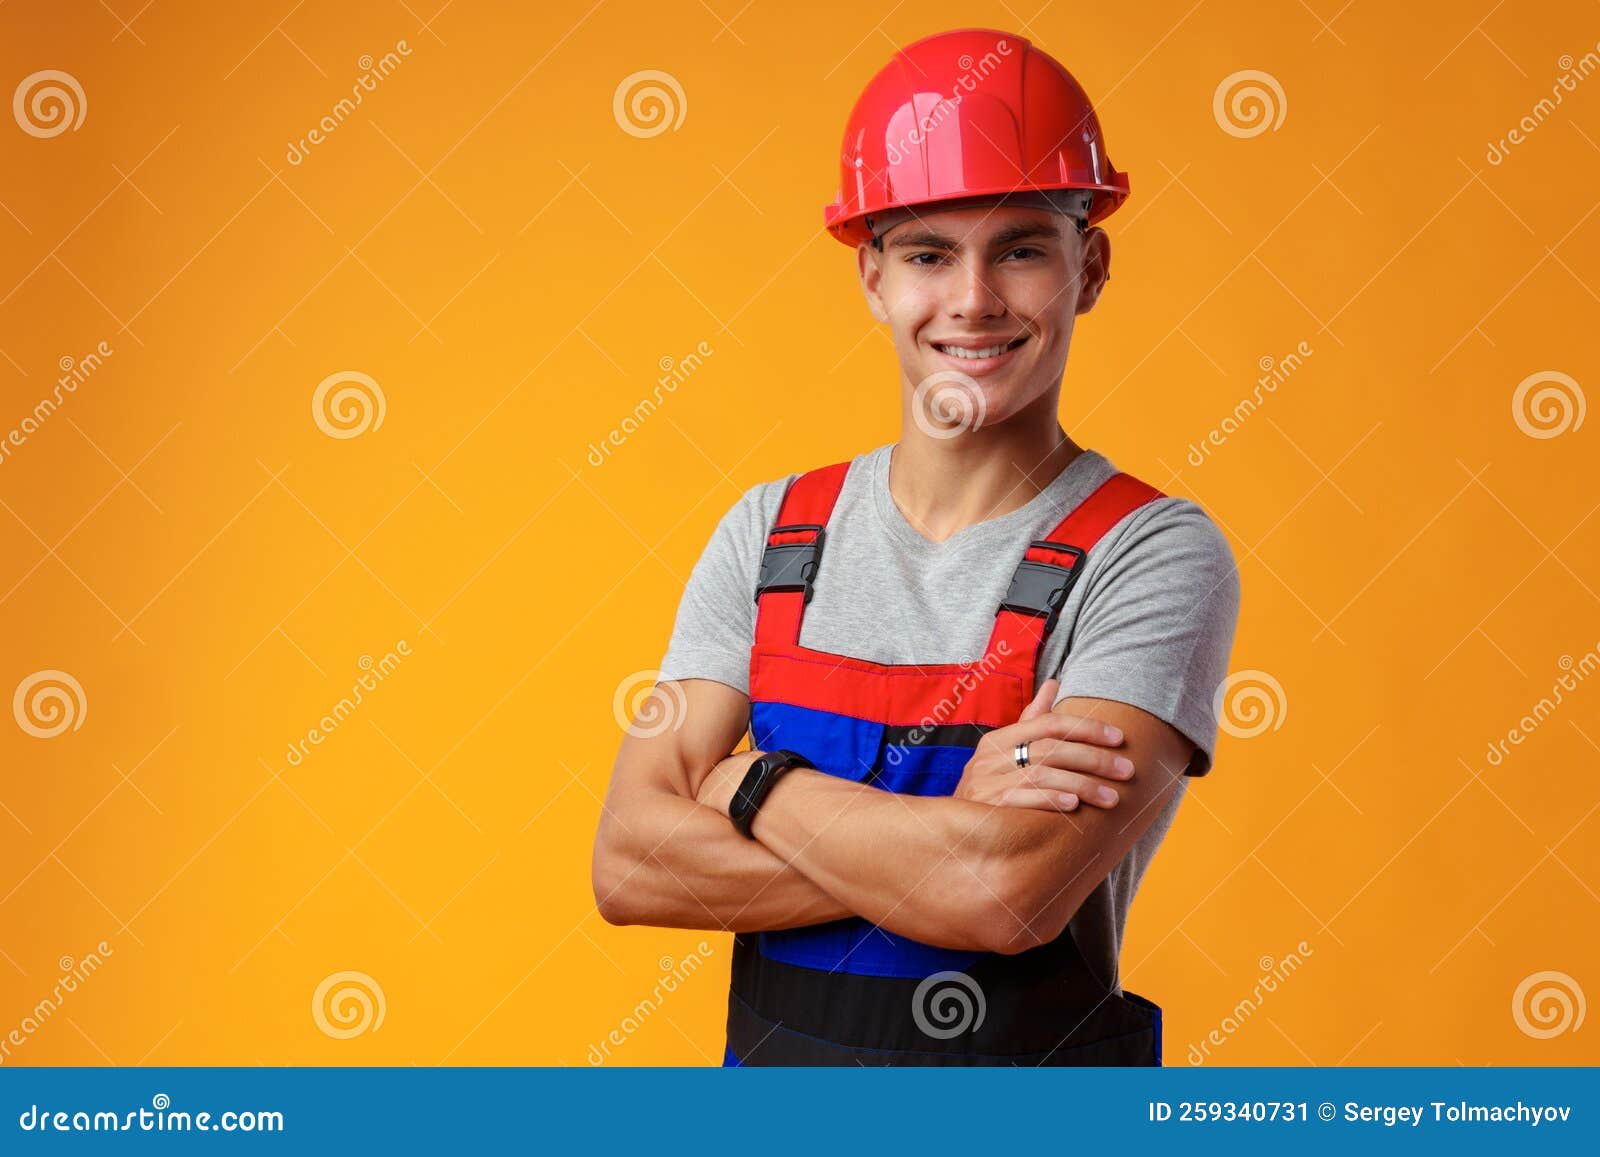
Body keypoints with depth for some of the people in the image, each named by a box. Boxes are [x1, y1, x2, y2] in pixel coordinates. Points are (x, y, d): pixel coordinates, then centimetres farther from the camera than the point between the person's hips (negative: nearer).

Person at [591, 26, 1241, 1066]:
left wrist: (749, 781, -14)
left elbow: (1010, 896, -27)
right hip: (770, 1058, 4)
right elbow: (628, 862, -11)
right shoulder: (772, 532, -2)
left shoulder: (1159, 554, -15)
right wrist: (956, 830, -21)